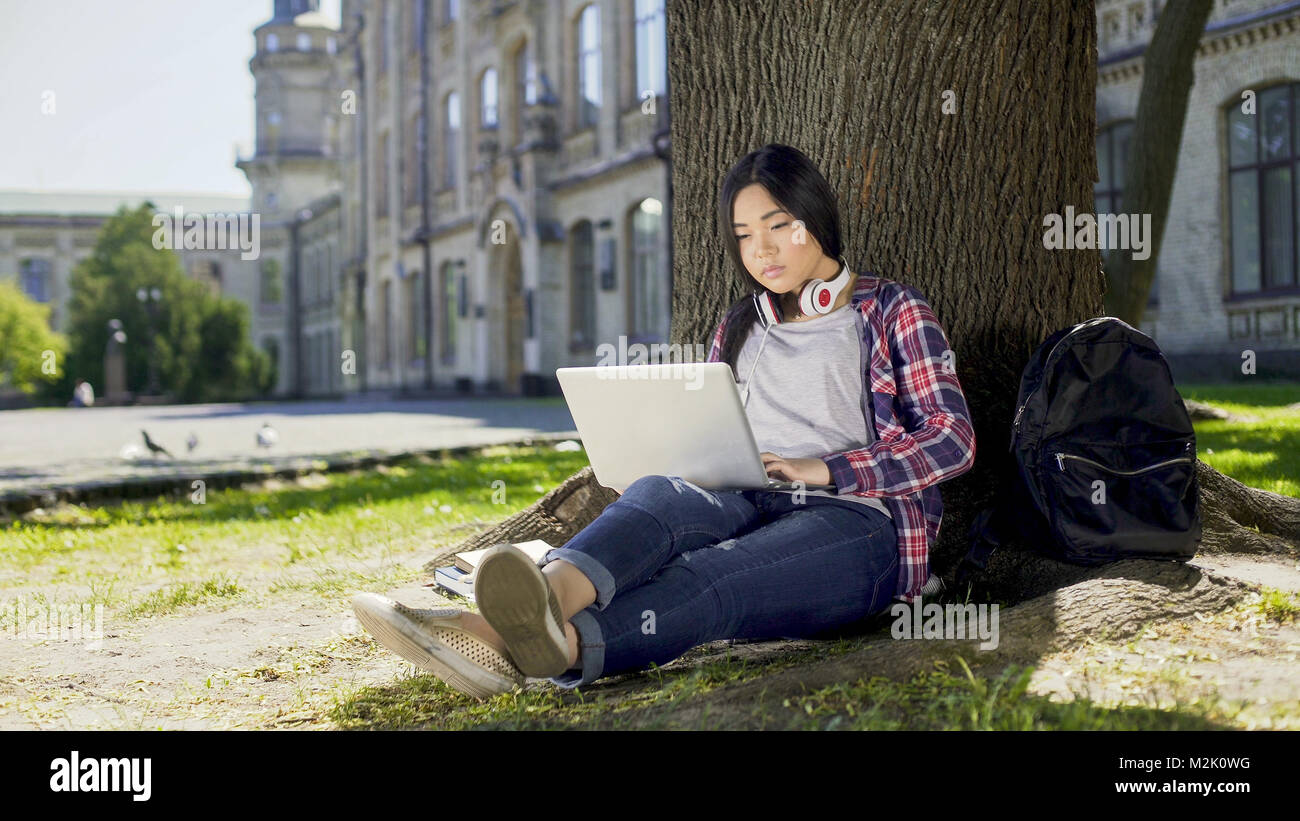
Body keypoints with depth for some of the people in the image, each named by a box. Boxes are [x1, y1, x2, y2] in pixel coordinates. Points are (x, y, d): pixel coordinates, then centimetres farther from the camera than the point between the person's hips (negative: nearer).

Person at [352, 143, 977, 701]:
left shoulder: (892, 311, 10)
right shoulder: (738, 328, 26)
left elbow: (953, 441, 1)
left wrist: (824, 468, -11)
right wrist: (686, 467, -4)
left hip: (858, 516, -4)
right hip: (747, 507, 4)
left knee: (708, 578, -38)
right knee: (660, 493, -34)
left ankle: (564, 646, -68)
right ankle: (549, 594, -67)